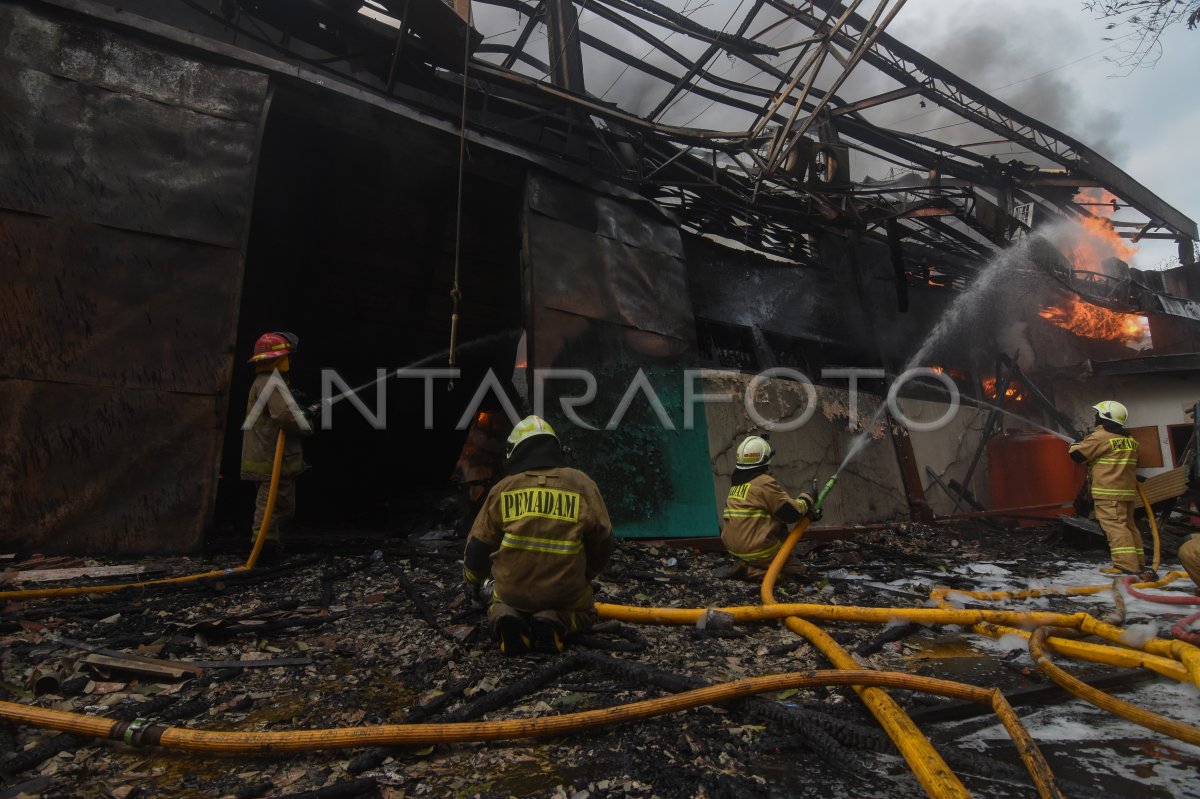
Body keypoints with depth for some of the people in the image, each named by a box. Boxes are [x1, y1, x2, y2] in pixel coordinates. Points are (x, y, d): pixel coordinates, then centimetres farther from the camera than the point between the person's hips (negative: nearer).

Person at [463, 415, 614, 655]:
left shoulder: (502, 489, -2)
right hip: (566, 592, -1)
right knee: (584, 613, 30)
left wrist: (472, 580, 29)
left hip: (512, 590, 1)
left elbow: (479, 543, 9)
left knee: (499, 605, 34)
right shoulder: (582, 484, -3)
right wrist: (586, 577, 23)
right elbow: (602, 541, 3)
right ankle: (556, 622, -5)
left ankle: (506, 618, -3)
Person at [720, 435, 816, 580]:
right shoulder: (765, 483, -15)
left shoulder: (737, 483, 10)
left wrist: (806, 512, 10)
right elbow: (790, 513, -12)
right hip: (759, 550, -8)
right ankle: (748, 571, -9)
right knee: (798, 571, 7)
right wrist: (806, 499, 7)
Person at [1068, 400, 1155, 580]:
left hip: (1108, 492, -9)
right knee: (1128, 525, 15)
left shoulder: (1100, 436, -11)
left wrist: (1075, 444, 13)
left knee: (1114, 526, -11)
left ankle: (1126, 566, -18)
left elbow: (1077, 455, -8)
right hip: (1127, 490, 9)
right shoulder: (1129, 439, 15)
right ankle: (1138, 563, 20)